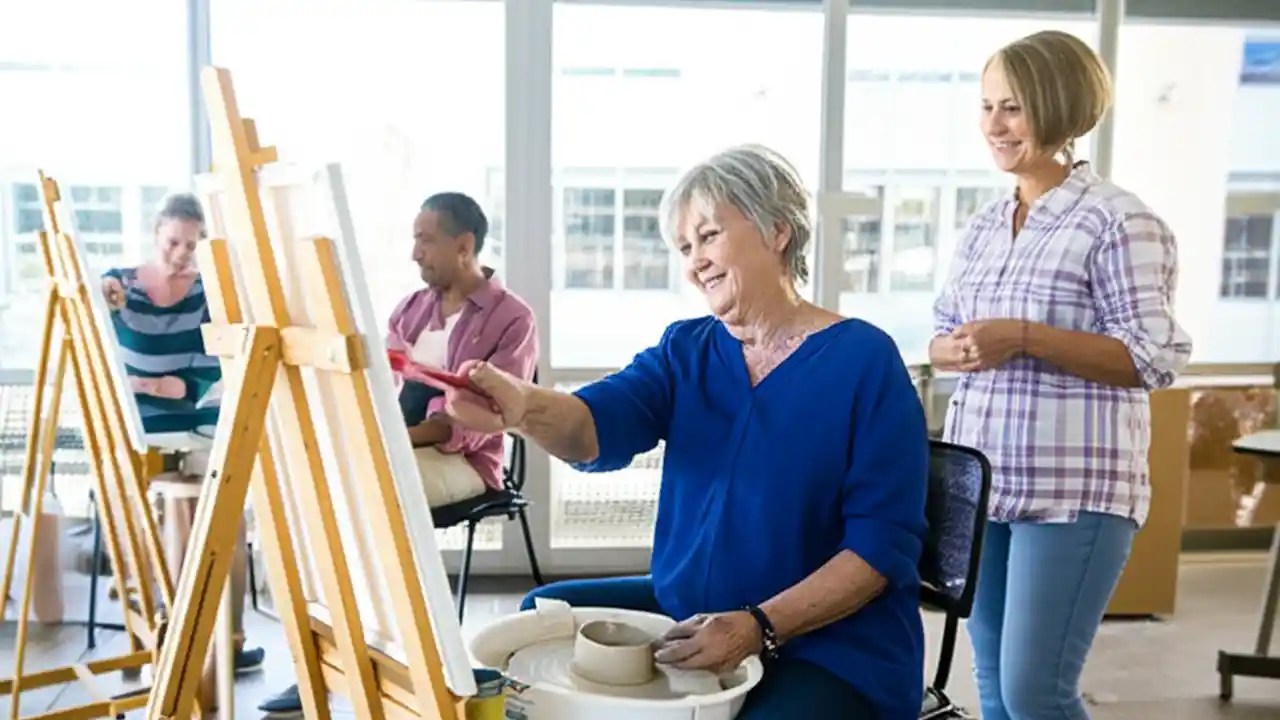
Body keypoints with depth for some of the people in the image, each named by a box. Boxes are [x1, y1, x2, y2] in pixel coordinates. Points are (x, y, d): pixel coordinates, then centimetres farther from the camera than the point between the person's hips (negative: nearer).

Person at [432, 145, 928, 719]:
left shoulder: (863, 359, -10)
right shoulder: (686, 349, 5)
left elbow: (882, 543, -13)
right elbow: (596, 426, -14)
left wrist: (759, 627, -23)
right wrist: (521, 407, -36)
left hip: (828, 645, -5)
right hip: (687, 616, 6)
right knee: (543, 617, -1)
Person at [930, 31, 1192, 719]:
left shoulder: (1119, 221, -8)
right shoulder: (982, 227, 12)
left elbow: (1153, 357, -13)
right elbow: (941, 337, 17)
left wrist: (1023, 337, -21)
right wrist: (960, 349, -7)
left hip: (1073, 490, -6)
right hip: (979, 483, 7)